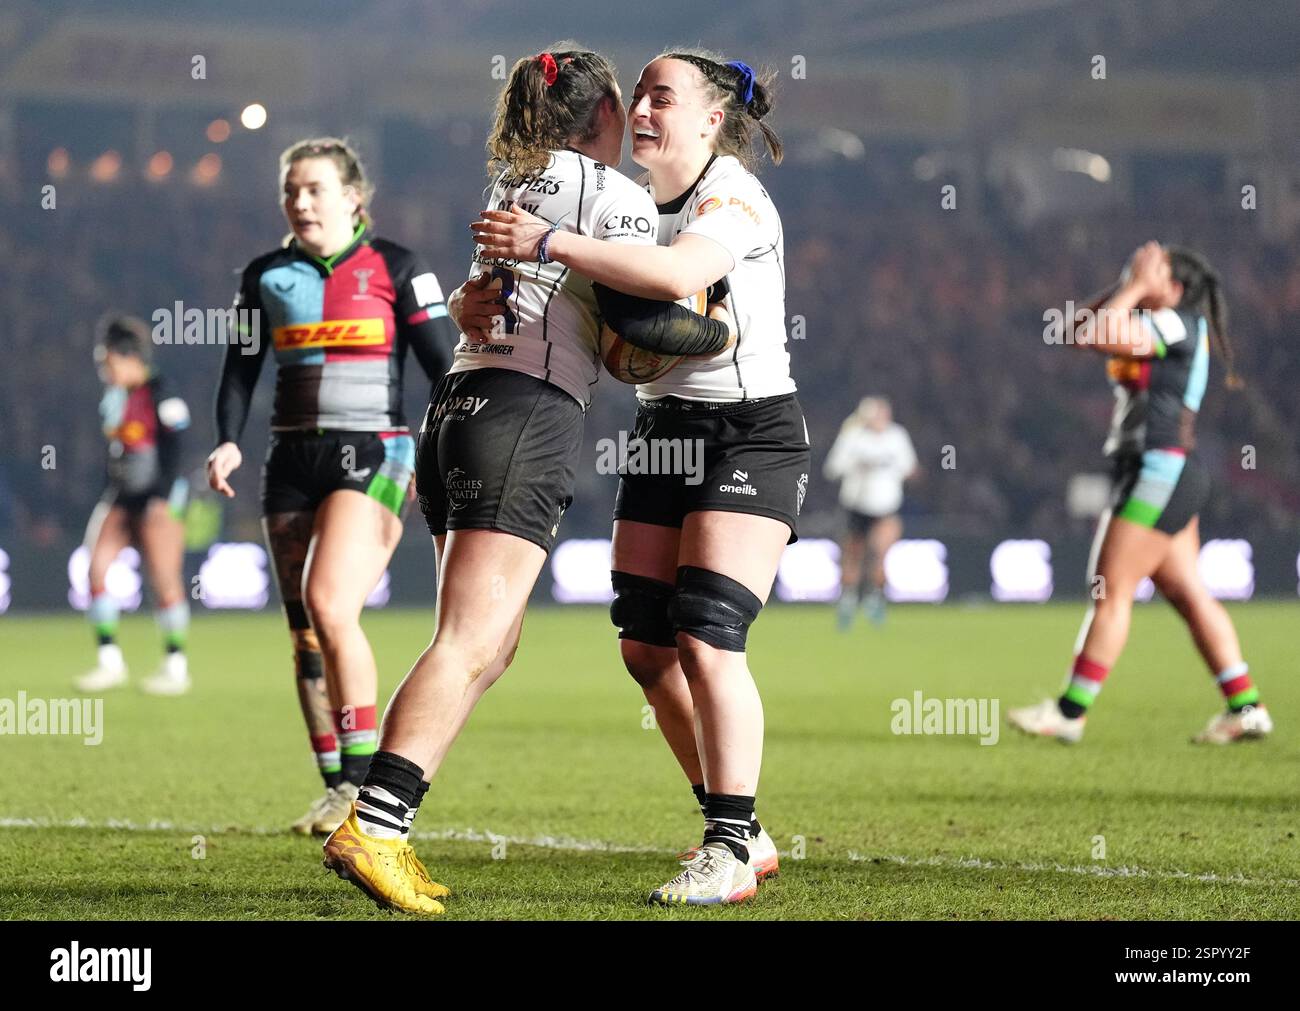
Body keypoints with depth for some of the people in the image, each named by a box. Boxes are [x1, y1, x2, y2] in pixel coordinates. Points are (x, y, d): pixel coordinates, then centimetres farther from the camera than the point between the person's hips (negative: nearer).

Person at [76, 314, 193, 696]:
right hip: (121, 497, 8)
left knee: (164, 579, -6)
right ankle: (110, 661, 2)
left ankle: (176, 666, 3)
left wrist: (162, 499, -19)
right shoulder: (114, 397, 13)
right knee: (97, 568, -4)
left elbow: (173, 449, -14)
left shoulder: (160, 396, -11)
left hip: (157, 498, -8)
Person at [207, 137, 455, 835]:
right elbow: (241, 366, 11)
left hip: (373, 455, -5)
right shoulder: (266, 276, 12)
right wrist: (228, 441, -6)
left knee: (330, 605, -22)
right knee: (303, 633, 4)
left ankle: (361, 781, -16)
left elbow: (441, 365, -2)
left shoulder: (395, 269, 0)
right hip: (292, 460, 5)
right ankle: (339, 791, 12)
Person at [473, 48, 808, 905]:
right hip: (665, 430, 8)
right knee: (646, 646, 4)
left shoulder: (736, 199, -15)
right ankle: (741, 829, 17)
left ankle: (732, 853, -11)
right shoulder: (636, 203, 10)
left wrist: (549, 242, -34)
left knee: (706, 640, -17)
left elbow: (677, 275, -35)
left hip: (752, 435, -8)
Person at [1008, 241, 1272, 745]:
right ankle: (1246, 708, 7)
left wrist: (1136, 288, -9)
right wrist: (1127, 287, 12)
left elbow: (1102, 336, -21)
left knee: (1112, 589, -7)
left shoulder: (1178, 324, -9)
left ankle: (1070, 712, -5)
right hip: (1161, 475, 10)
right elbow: (1085, 332, 20)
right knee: (1189, 594, 7)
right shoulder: (1155, 328, 19)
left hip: (1160, 471, -10)